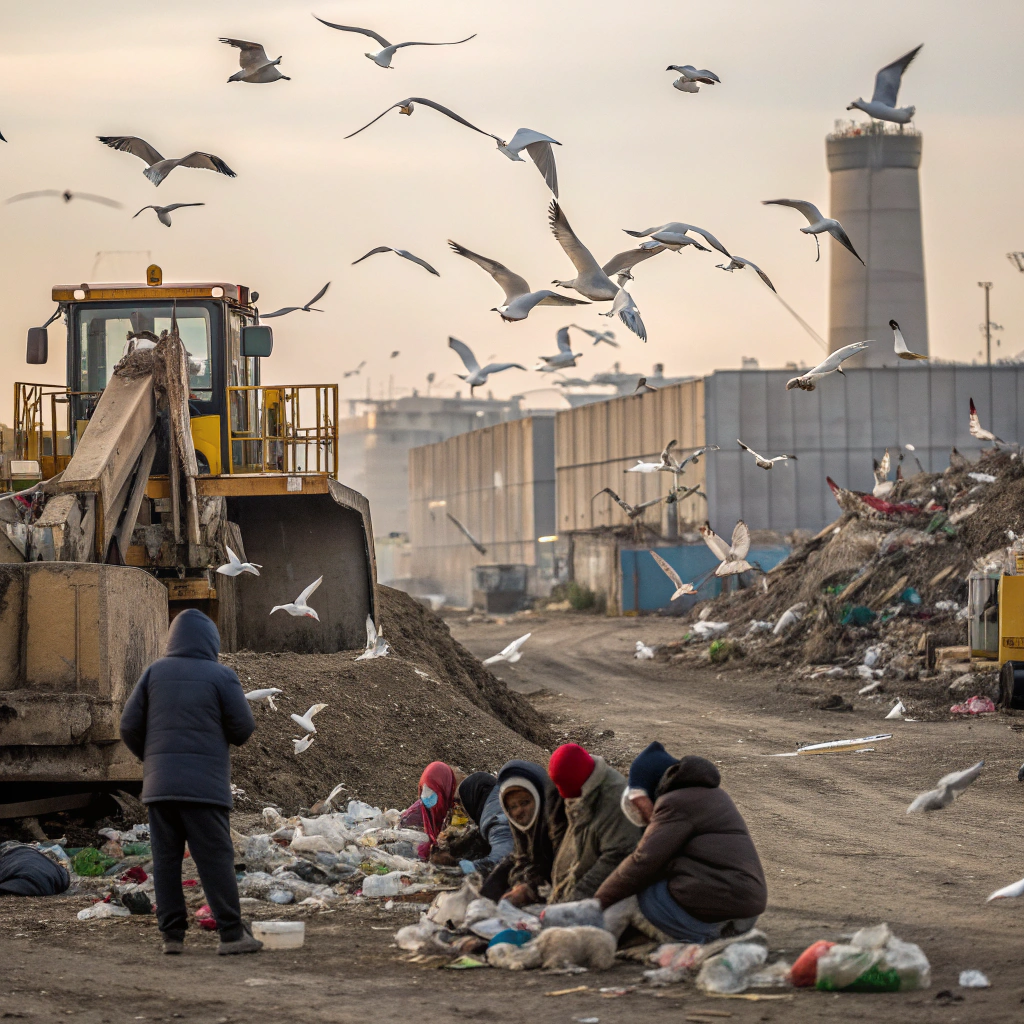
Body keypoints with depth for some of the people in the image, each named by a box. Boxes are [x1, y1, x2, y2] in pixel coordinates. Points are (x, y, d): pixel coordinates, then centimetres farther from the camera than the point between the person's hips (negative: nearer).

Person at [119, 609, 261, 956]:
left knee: (166, 859, 6)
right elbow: (243, 729, -2)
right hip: (205, 784, -3)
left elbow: (130, 726, 3)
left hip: (159, 784, 3)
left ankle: (172, 934, 2)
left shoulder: (154, 672, 5)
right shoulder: (220, 676, -3)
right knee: (215, 858, -3)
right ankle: (232, 933, -7)